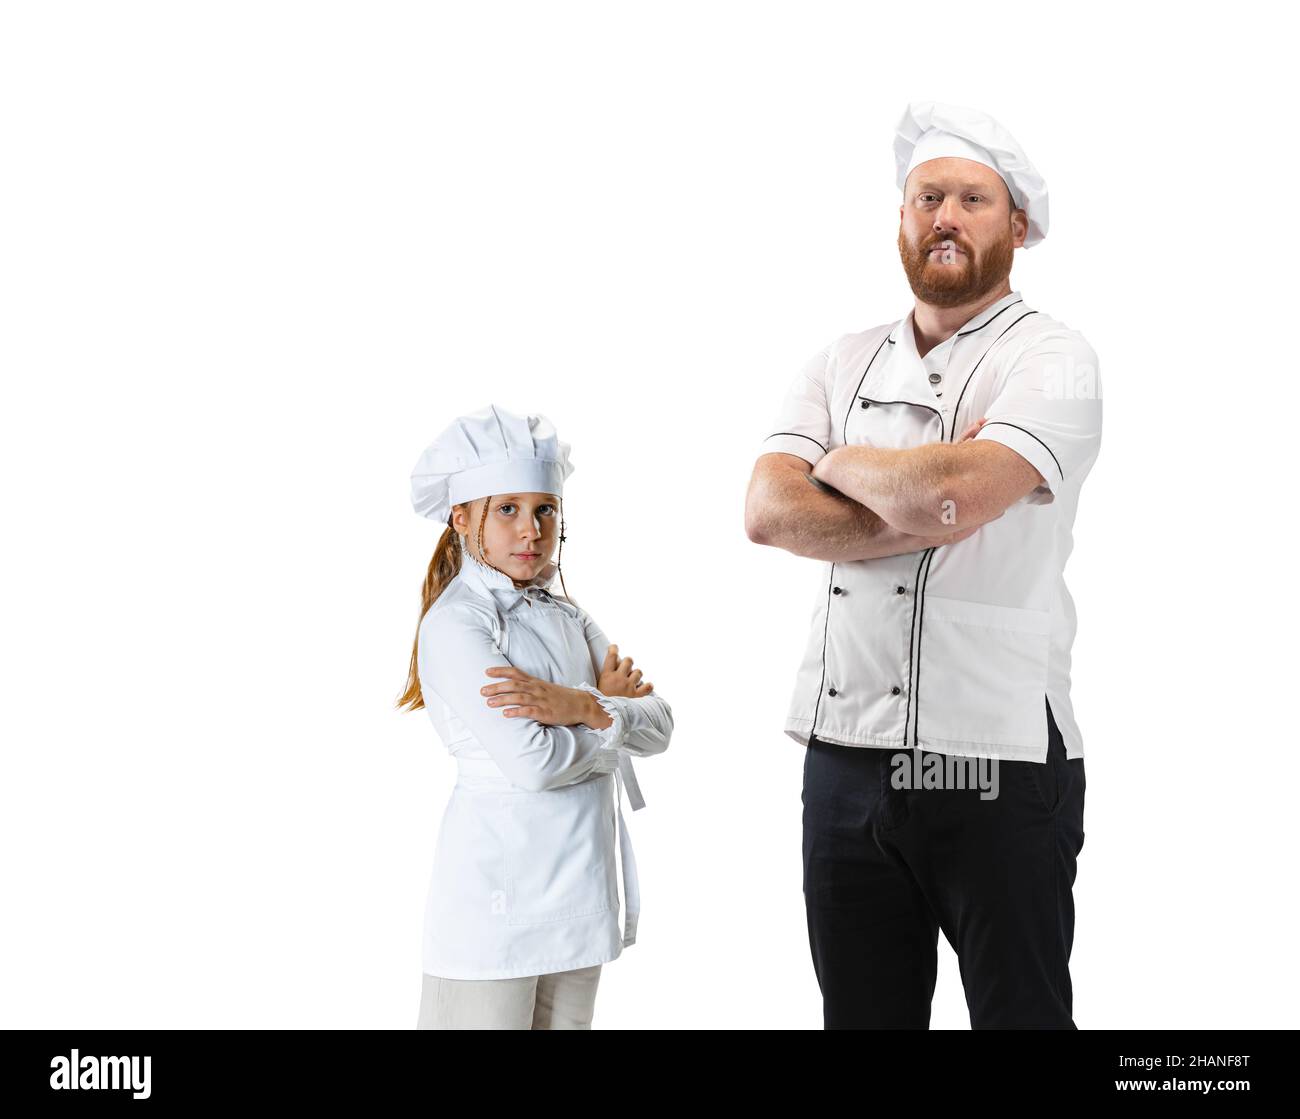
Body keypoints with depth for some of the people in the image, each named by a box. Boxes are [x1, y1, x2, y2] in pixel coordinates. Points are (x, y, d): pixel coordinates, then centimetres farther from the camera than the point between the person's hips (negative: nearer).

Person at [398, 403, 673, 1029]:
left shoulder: (568, 619, 13)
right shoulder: (454, 624, -12)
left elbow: (658, 726, 2)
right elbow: (531, 762, -22)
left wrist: (580, 706, -17)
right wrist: (609, 709, -6)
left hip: (579, 892, 7)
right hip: (499, 900, -7)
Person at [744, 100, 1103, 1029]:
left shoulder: (1052, 359, -3)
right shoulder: (843, 365, 12)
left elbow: (949, 494, -21)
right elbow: (769, 513, -4)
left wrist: (842, 464, -2)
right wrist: (925, 516, -14)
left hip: (994, 766, -4)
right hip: (844, 756, 5)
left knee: (1021, 1010, 6)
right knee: (862, 1014, 15)